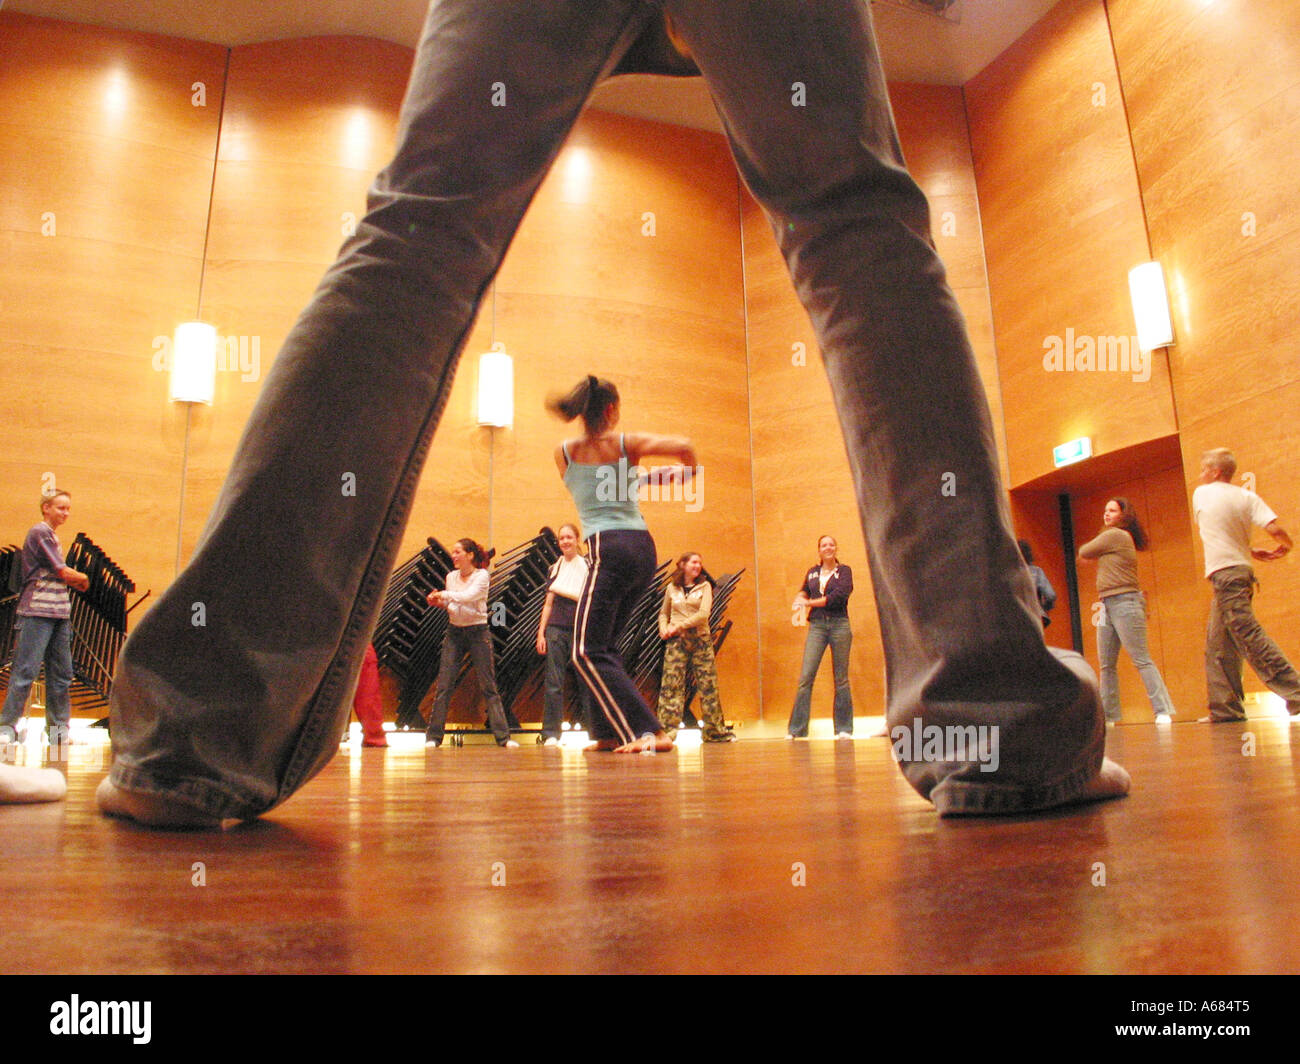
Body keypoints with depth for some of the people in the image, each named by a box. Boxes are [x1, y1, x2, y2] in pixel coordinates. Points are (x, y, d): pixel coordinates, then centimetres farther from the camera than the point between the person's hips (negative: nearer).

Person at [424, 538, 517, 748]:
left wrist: (445, 595, -12)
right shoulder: (451, 577, 8)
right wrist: (440, 603, -4)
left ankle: (503, 736, 2)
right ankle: (433, 736, 6)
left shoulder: (482, 575, -6)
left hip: (478, 631, -4)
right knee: (444, 685, -1)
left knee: (488, 687, -2)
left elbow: (469, 596, -22)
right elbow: (451, 607, 15)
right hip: (454, 632, 4)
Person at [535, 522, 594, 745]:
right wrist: (540, 632, 5)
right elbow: (549, 603, 12)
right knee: (554, 682, -1)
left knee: (586, 682, -1)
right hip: (556, 628, 2)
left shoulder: (589, 567, 4)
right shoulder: (555, 569, 12)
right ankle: (551, 734, 2)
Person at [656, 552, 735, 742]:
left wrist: (679, 626, -11)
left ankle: (715, 730, 8)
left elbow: (703, 614, -8)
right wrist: (664, 629, 1)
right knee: (671, 684, -6)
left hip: (701, 640, 0)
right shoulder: (672, 588, 10)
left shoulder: (704, 586, 6)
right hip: (676, 641, 0)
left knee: (708, 685, 1)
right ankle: (667, 730, -5)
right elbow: (663, 613, 21)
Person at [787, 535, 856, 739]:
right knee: (805, 677, -6)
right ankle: (796, 729, -3)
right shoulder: (812, 573, 16)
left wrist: (809, 602, -8)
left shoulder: (844, 571, 5)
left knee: (841, 678, 2)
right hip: (816, 626, 2)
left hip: (839, 625, -2)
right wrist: (800, 598, -5)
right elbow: (804, 592, 19)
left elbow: (839, 596, -9)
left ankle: (844, 728, 11)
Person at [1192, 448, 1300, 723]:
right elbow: (1275, 529, -6)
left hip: (1224, 573, -6)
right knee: (1217, 646, 10)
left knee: (1250, 636, -11)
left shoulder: (1201, 494, 2)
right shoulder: (1247, 497, 8)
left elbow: (1218, 532, 12)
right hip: (1243, 570, 7)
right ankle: (1225, 709, 10)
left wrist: (1251, 551, 16)